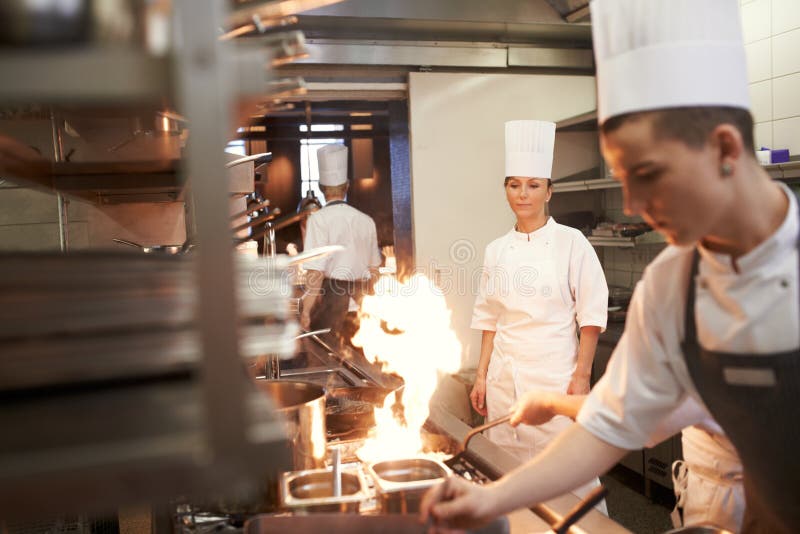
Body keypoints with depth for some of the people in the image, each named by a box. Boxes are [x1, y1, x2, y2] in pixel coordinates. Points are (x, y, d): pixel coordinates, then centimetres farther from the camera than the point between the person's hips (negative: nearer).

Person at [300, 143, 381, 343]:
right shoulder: (366, 220, 8)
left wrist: (306, 310, -7)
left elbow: (316, 271, -13)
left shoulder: (319, 219, -9)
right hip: (360, 302, 5)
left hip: (330, 299, -5)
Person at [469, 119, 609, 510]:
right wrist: (482, 376, 9)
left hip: (555, 373, -4)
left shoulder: (571, 242, -4)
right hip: (506, 377, 4)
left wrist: (582, 376, -9)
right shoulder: (497, 250, 7)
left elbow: (591, 315, -4)